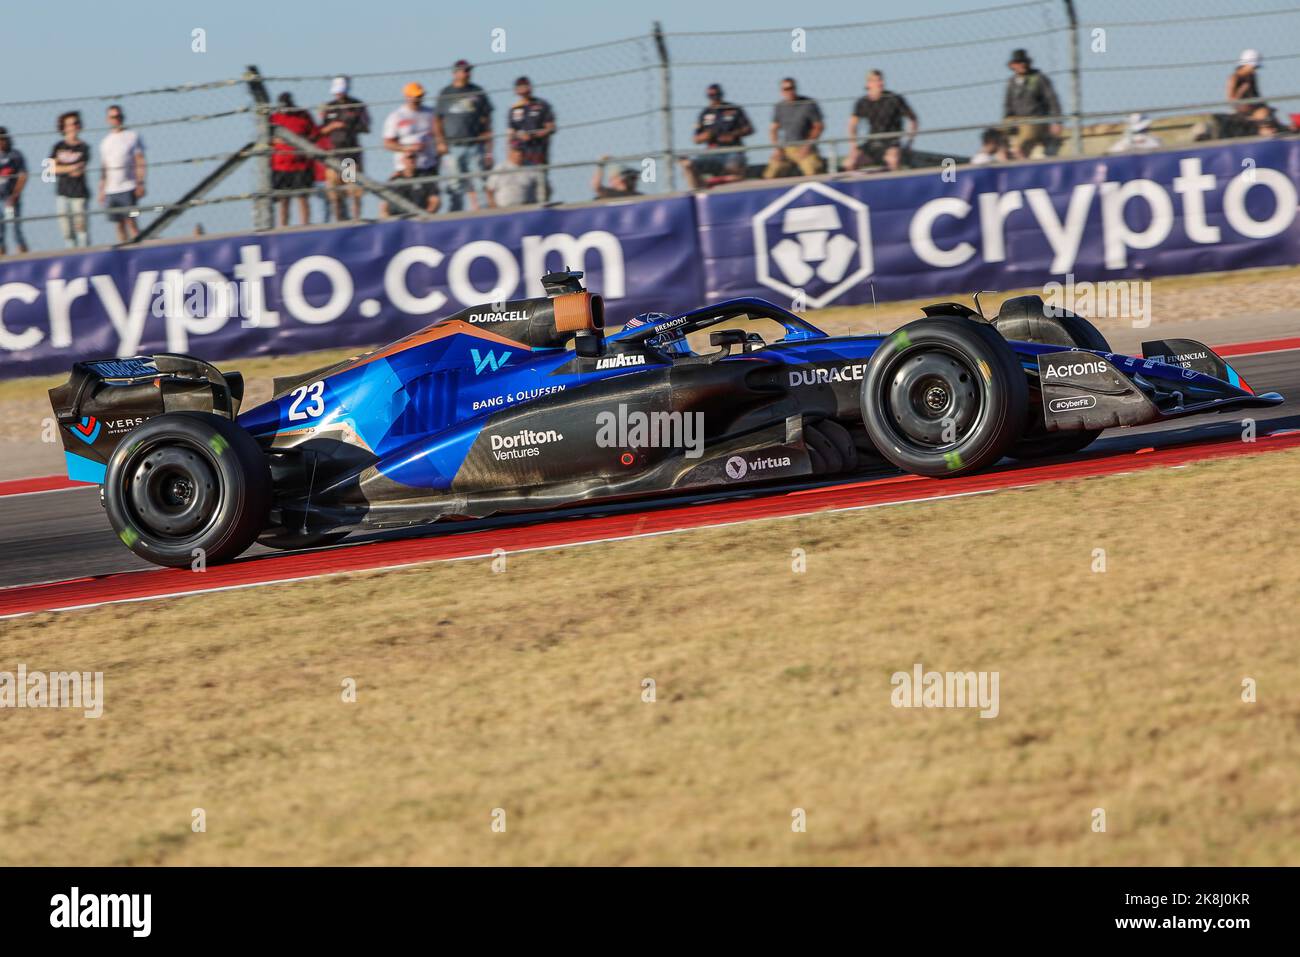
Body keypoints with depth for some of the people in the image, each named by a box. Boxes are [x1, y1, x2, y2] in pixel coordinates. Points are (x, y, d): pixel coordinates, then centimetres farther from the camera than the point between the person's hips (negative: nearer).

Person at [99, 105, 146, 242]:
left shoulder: (132, 136, 4)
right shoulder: (105, 142, 16)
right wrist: (101, 191, 12)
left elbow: (140, 162, -1)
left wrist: (140, 183, -10)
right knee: (119, 225, 2)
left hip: (128, 188, -4)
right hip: (111, 190, 4)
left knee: (131, 221, -11)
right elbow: (103, 169, 18)